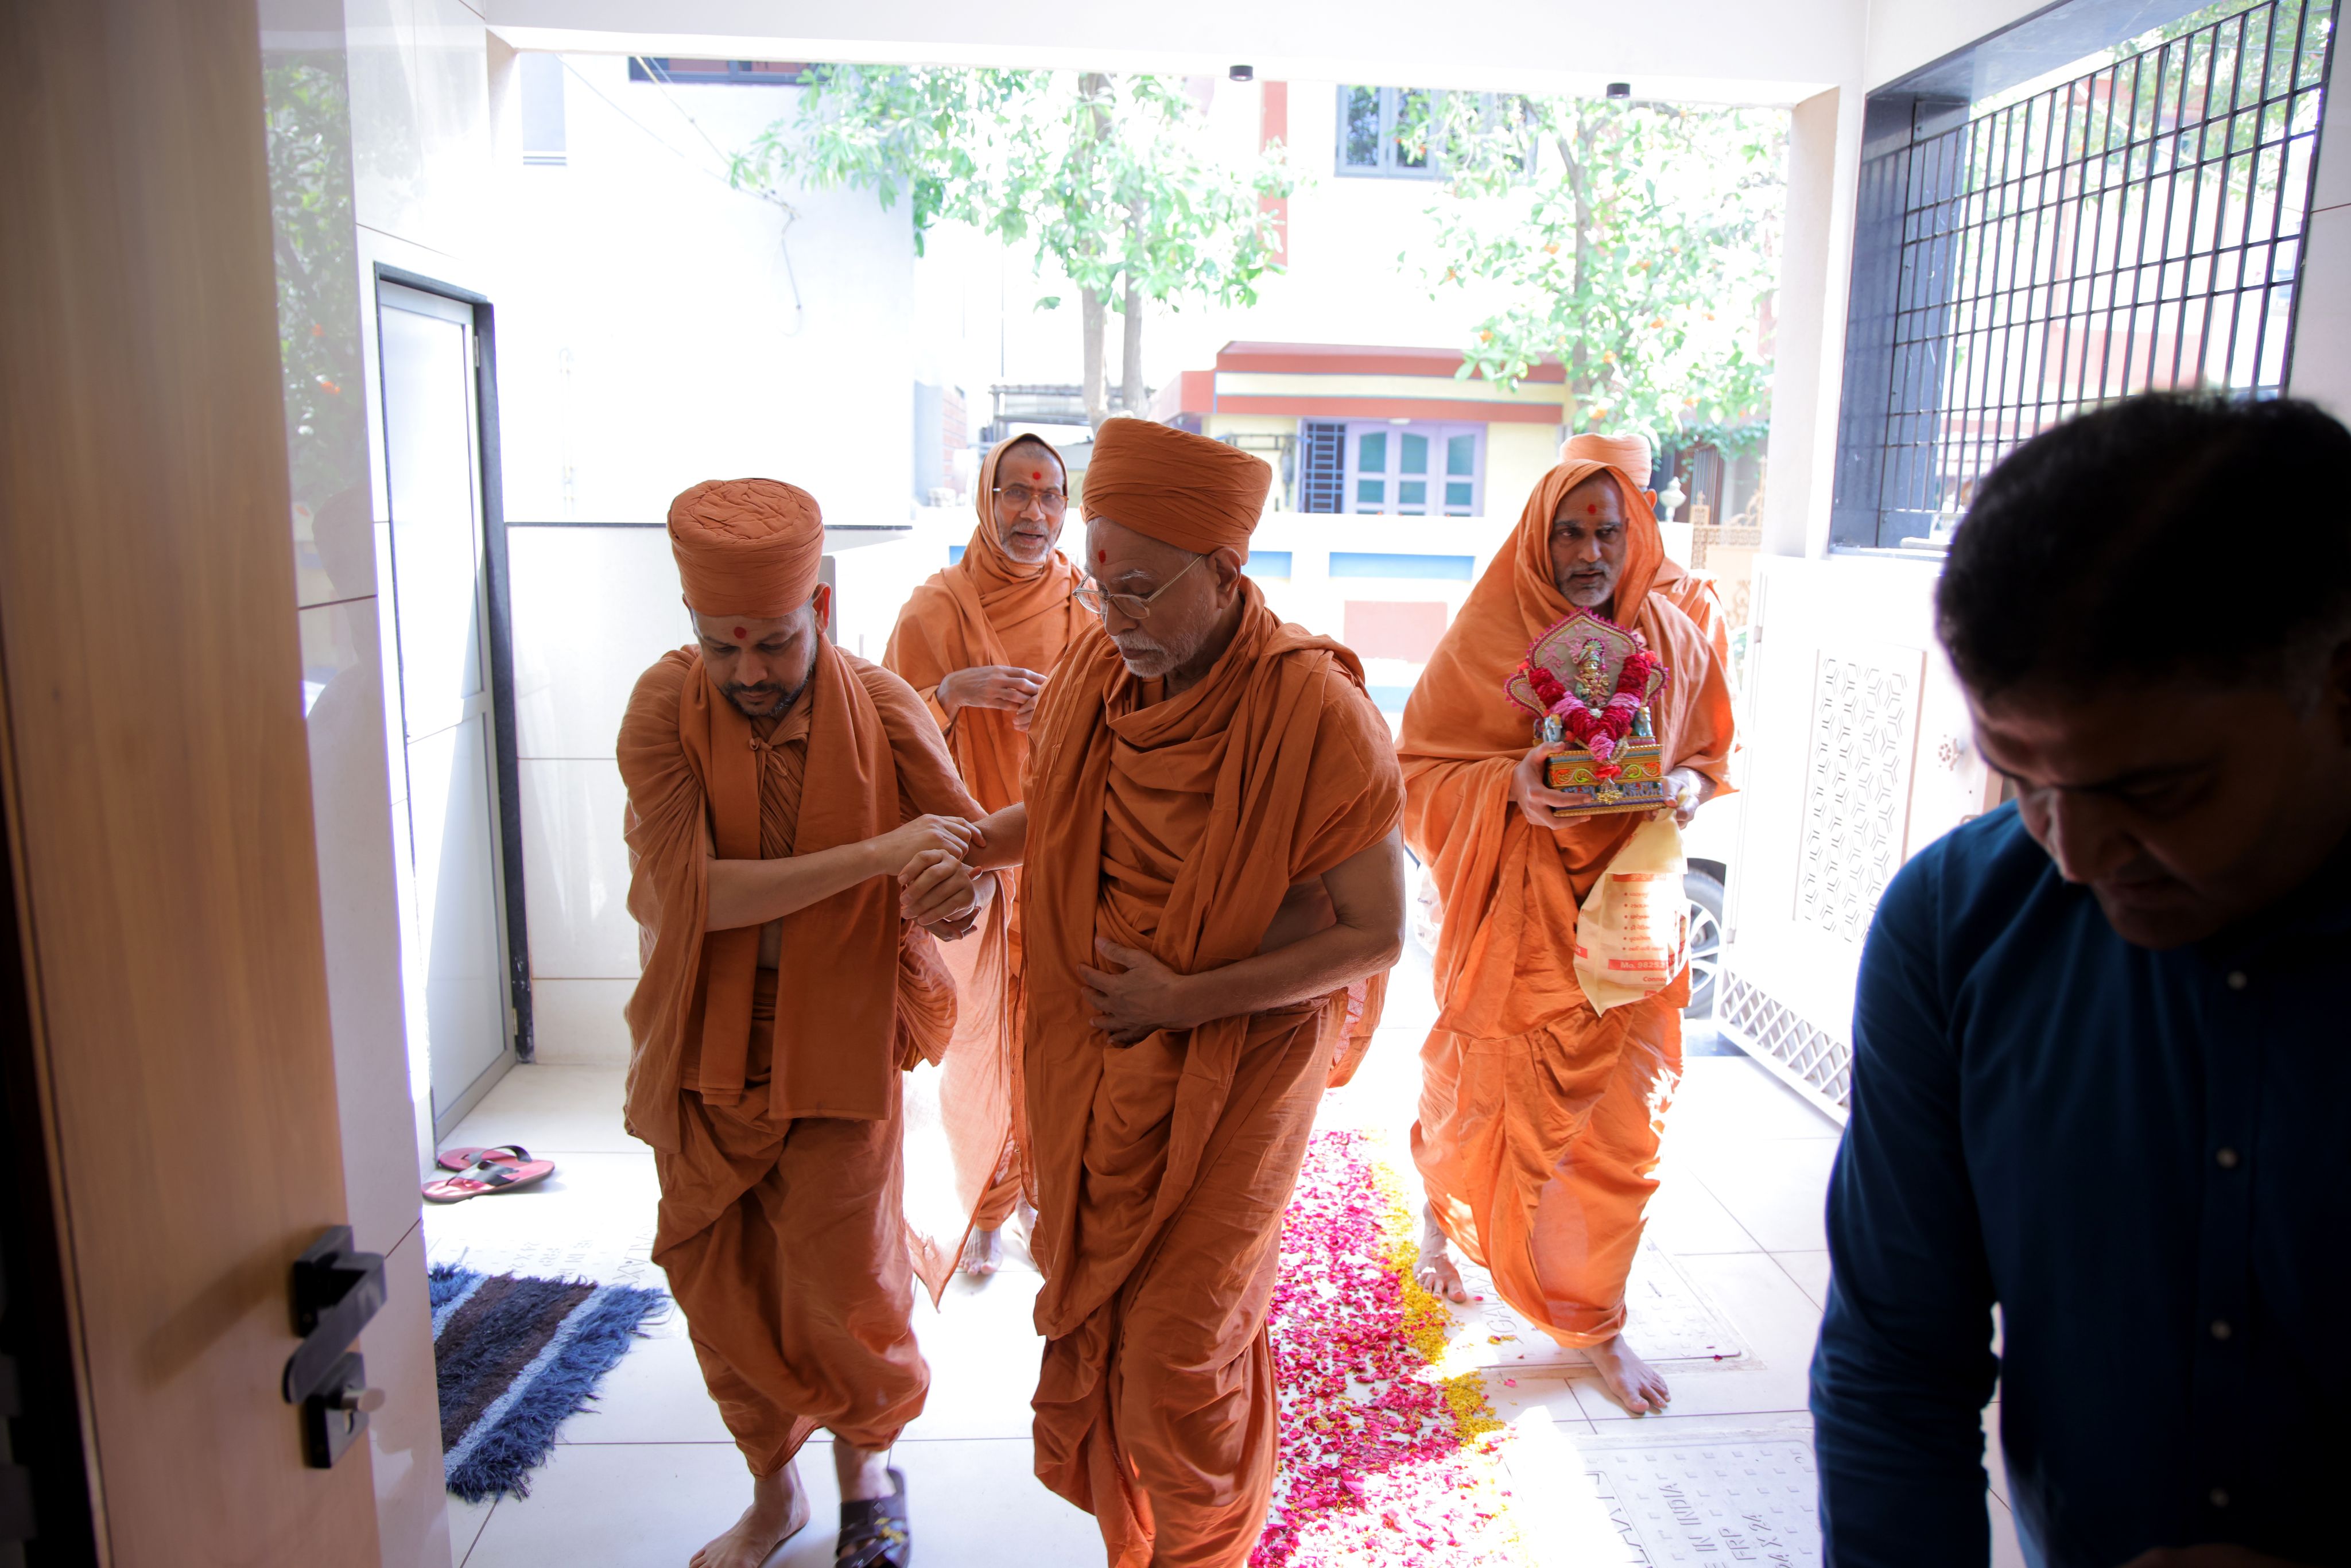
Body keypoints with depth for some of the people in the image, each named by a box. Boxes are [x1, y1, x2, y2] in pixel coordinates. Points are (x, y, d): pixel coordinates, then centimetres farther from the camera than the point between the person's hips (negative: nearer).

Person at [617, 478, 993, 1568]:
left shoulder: (883, 711, -12)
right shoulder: (665, 707, -13)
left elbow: (973, 863, -5)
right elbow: (695, 892, -22)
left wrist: (960, 896, -30)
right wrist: (877, 855, -29)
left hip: (836, 1051, -1)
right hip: (701, 1057, 2)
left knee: (844, 1297, 6)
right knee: (722, 1294, 15)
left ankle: (866, 1474, 39)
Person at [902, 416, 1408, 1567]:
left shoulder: (1314, 711, -20)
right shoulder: (1096, 665, -4)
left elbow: (1376, 933, -16)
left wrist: (1190, 999, -20)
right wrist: (969, 847, -5)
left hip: (1235, 1069, -5)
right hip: (1087, 1060, 5)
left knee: (1181, 1349, 8)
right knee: (1087, 1314, 16)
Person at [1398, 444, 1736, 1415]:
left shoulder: (1675, 643, 2)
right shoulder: (1485, 639, -9)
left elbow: (1708, 755, 15)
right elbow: (1418, 775, -7)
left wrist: (1690, 787, -8)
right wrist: (1509, 789, -23)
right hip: (1512, 918, -3)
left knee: (1618, 1131, 5)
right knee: (1483, 1102, 11)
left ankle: (1592, 1322, 25)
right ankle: (1442, 1207, 46)